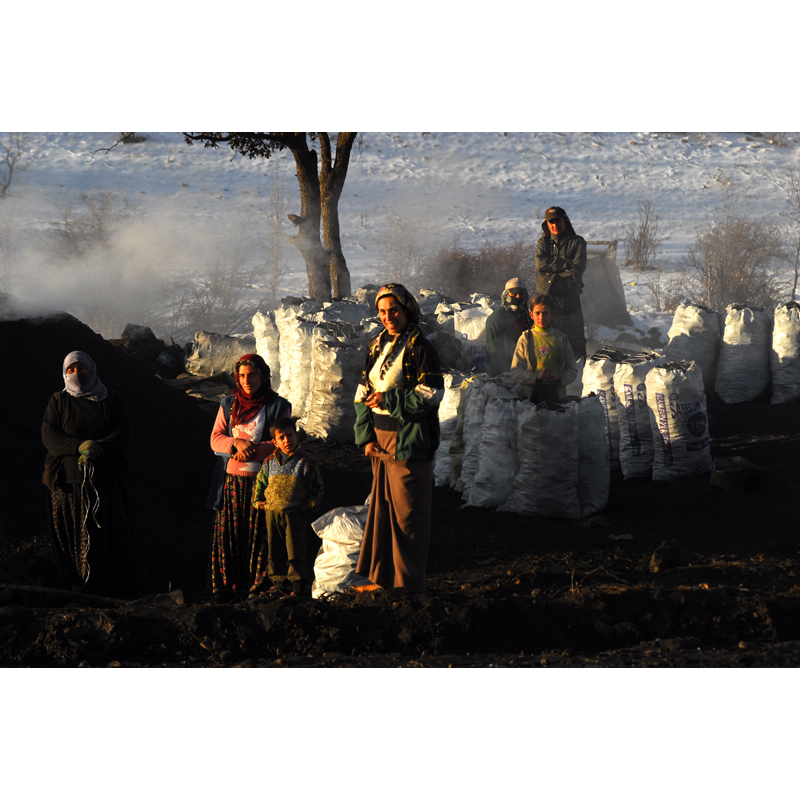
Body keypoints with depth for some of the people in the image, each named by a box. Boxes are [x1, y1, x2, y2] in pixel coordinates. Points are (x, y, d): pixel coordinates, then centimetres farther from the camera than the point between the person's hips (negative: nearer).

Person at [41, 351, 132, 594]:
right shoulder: (58, 401, 9)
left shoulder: (112, 401, 11)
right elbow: (49, 435, -3)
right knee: (73, 535, -3)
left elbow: (123, 435, 2)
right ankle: (77, 584, 5)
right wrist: (80, 446, -18)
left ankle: (109, 586, 3)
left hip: (104, 480, 0)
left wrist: (98, 448, -16)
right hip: (69, 481, 0)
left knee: (107, 535, -4)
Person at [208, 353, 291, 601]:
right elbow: (215, 439, 8)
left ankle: (258, 585, 3)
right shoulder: (228, 405, 14)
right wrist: (236, 443, -13)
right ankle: (226, 584, 7)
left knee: (258, 534, -5)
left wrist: (253, 450, -17)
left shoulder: (278, 406, 3)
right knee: (227, 532, -1)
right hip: (231, 478, 3)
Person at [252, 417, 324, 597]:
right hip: (272, 513, 4)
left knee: (295, 550, -3)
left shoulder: (305, 462, -3)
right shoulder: (270, 462, 8)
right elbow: (260, 483, 21)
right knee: (275, 550, 9)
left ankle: (299, 583, 6)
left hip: (295, 513, -4)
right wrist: (258, 501, 9)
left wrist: (308, 505, -5)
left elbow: (318, 488, 3)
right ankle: (280, 582, 19)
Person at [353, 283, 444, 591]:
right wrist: (366, 436, 2)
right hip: (380, 441, 7)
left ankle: (409, 584, 4)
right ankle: (383, 579, 21)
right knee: (381, 509, 12)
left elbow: (432, 393, -15)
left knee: (407, 515, -3)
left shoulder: (420, 348, -8)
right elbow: (363, 393, 13)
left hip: (408, 442, -7)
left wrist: (389, 399, -15)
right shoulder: (377, 346, 13)